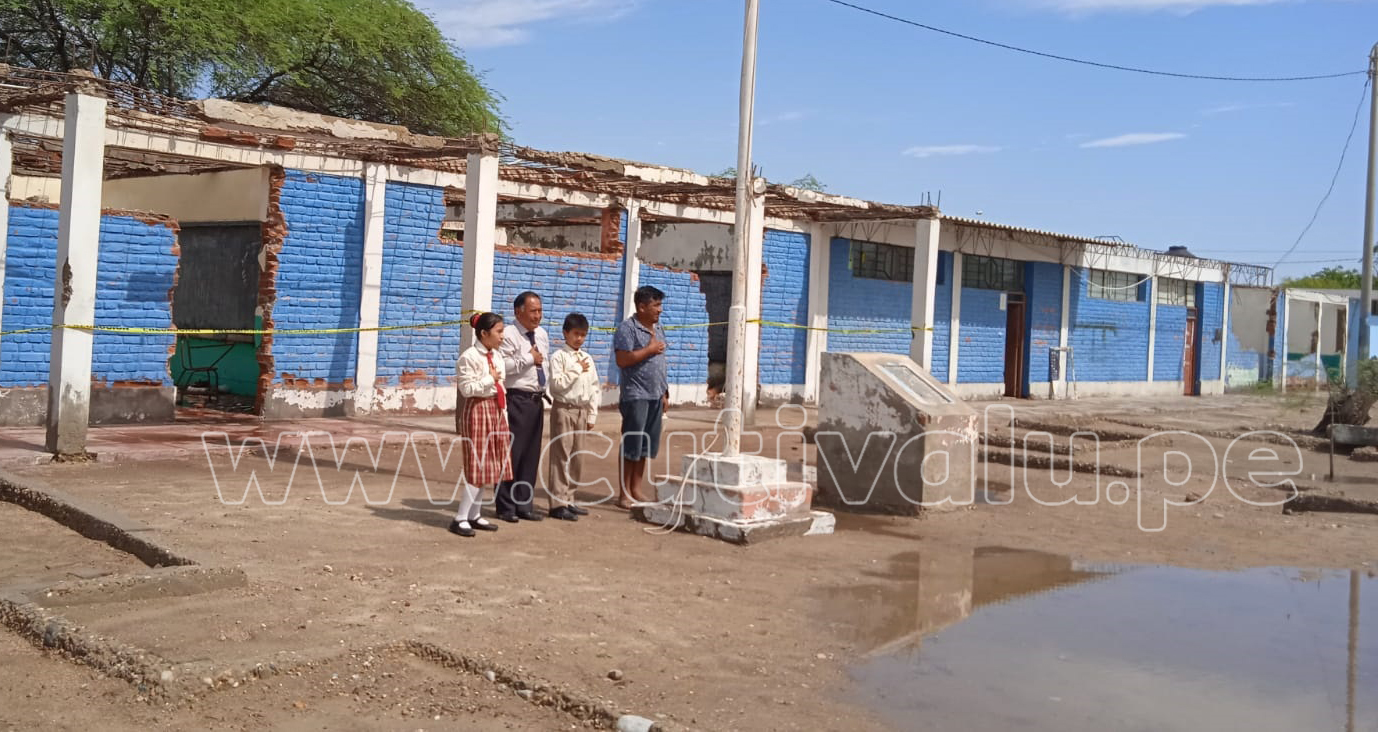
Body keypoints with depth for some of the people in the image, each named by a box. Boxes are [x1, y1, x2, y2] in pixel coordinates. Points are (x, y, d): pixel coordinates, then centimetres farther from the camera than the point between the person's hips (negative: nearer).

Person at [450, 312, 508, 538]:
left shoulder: (497, 356, 13)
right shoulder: (469, 357, -12)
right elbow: (467, 389, -18)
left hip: (496, 411, 8)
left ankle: (473, 515, 18)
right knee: (477, 465, -9)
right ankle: (461, 518, -3)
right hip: (478, 409, -8)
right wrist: (490, 379, -16)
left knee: (488, 465, 10)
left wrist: (504, 419, 14)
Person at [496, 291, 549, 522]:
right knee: (512, 452, -3)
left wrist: (547, 391, 16)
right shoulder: (509, 336, -10)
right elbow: (501, 365, -22)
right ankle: (506, 506, 6)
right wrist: (529, 358, -15)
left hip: (537, 400, 8)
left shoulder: (542, 334, 15)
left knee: (531, 455, 11)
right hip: (517, 399, -8)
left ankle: (524, 505, 19)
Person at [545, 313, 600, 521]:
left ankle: (568, 499, 18)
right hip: (564, 410, -6)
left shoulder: (588, 359, 12)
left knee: (576, 457, 9)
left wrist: (592, 415, 7)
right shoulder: (558, 357, -5)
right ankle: (558, 504, -1)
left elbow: (595, 388, 13)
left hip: (582, 412, 6)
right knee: (561, 456, -4)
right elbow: (557, 384, -16)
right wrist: (578, 369, -15)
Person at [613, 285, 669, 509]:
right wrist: (650, 349, -13)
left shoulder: (658, 329, 16)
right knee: (631, 446, -4)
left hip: (655, 396, 7)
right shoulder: (627, 328, -9)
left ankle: (636, 490, 18)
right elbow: (622, 360, -20)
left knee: (646, 446, 10)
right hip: (635, 396, -7)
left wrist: (665, 393, 17)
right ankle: (624, 494, 3)